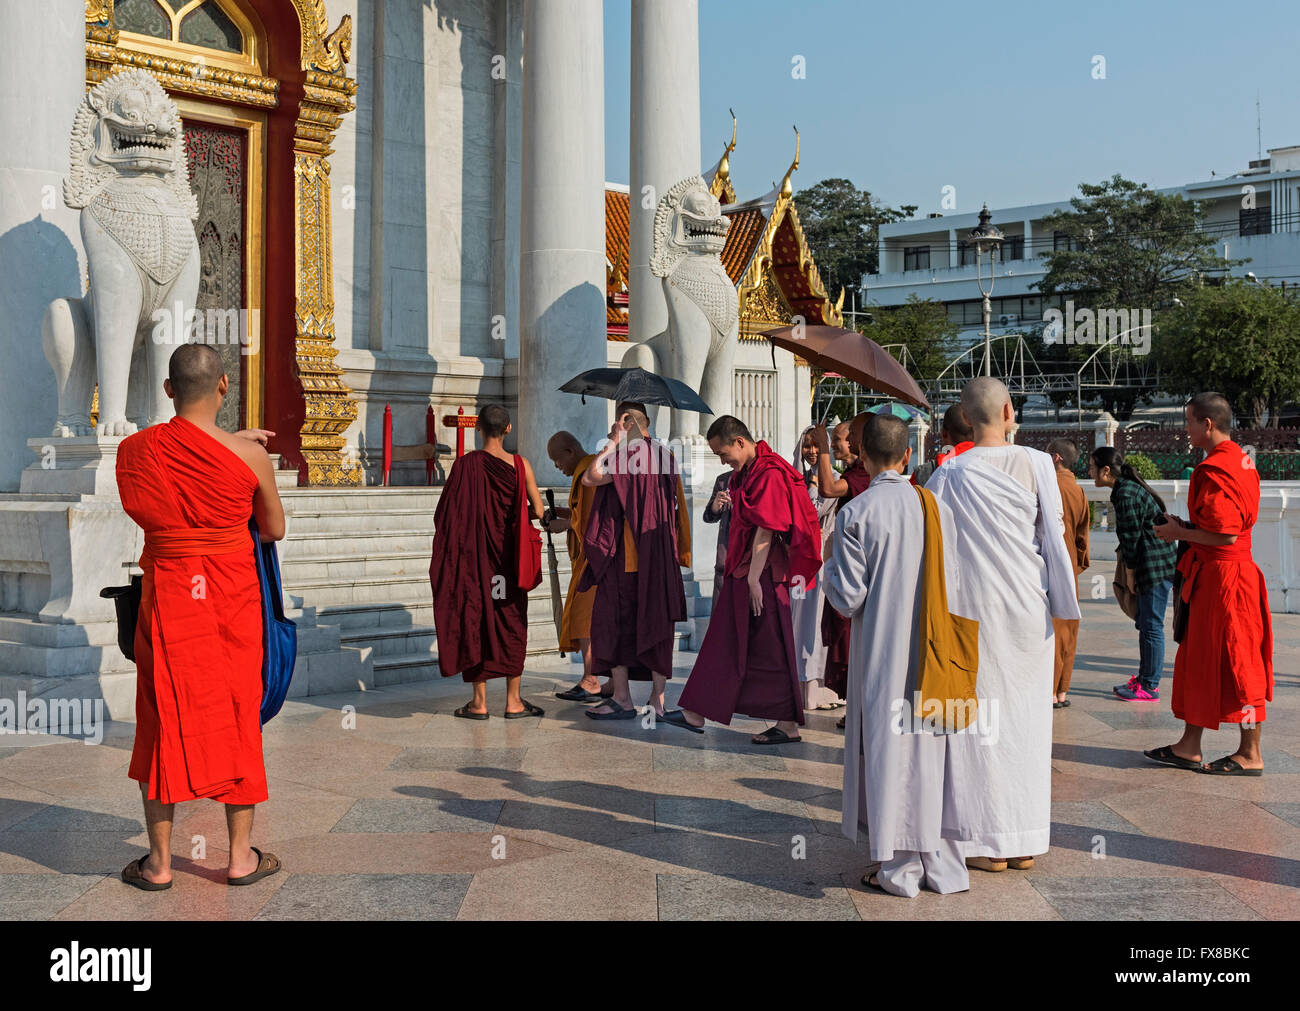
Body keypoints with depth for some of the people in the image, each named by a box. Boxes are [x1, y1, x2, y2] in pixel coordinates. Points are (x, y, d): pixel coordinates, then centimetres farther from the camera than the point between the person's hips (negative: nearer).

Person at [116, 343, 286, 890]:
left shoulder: (134, 449, -6)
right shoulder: (249, 455, -11)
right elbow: (274, 530, 3)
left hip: (167, 597, 1)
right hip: (232, 598, -1)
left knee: (164, 723, 11)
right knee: (237, 719, 10)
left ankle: (159, 861, 18)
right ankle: (241, 856, 18)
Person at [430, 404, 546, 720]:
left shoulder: (466, 464, -9)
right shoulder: (520, 465, -5)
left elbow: (445, 513, -9)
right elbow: (537, 511, -3)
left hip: (474, 556, -1)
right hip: (510, 559, 1)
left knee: (475, 620, 6)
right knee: (512, 624, 9)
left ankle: (479, 702, 7)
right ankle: (513, 701, 11)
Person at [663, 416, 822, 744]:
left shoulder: (769, 474, -18)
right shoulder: (746, 471, 12)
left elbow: (766, 530, -21)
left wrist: (753, 578, -21)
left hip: (762, 572, -10)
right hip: (742, 570, 10)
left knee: (769, 649, -3)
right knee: (725, 643, 12)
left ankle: (788, 725, 7)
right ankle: (697, 714, 17)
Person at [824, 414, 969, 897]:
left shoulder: (855, 513, -12)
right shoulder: (936, 506, -1)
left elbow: (848, 598, -12)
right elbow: (954, 584, 4)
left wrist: (829, 570, 8)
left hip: (881, 652, -3)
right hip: (931, 653, 4)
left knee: (889, 749, 4)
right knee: (930, 748, 12)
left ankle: (900, 870, 9)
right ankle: (942, 863, 18)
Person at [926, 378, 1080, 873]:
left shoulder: (949, 475, -8)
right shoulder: (1036, 465, -4)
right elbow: (1055, 539, -3)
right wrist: (1063, 612, 5)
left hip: (972, 610, -2)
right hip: (1028, 610, 2)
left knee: (978, 721, 6)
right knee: (1026, 719, 11)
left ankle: (987, 842, 11)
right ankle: (1025, 842, 18)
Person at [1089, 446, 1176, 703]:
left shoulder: (1126, 495, -18)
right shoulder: (1129, 488, 14)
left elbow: (1131, 536, -15)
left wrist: (1131, 569, -3)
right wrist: (1133, 569, 17)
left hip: (1156, 566, -11)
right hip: (1153, 566, 11)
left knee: (1152, 625, -5)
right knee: (1145, 623, 16)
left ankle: (1149, 686, 1)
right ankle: (1145, 678, 24)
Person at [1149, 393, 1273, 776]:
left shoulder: (1216, 471, -20)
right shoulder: (1241, 462, 13)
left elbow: (1225, 535, -24)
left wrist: (1180, 533, -11)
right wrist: (1185, 527, 12)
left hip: (1221, 578, -11)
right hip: (1214, 575, 11)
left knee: (1235, 663, -1)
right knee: (1198, 658, 14)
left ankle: (1250, 755, 9)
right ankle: (1188, 747, 21)